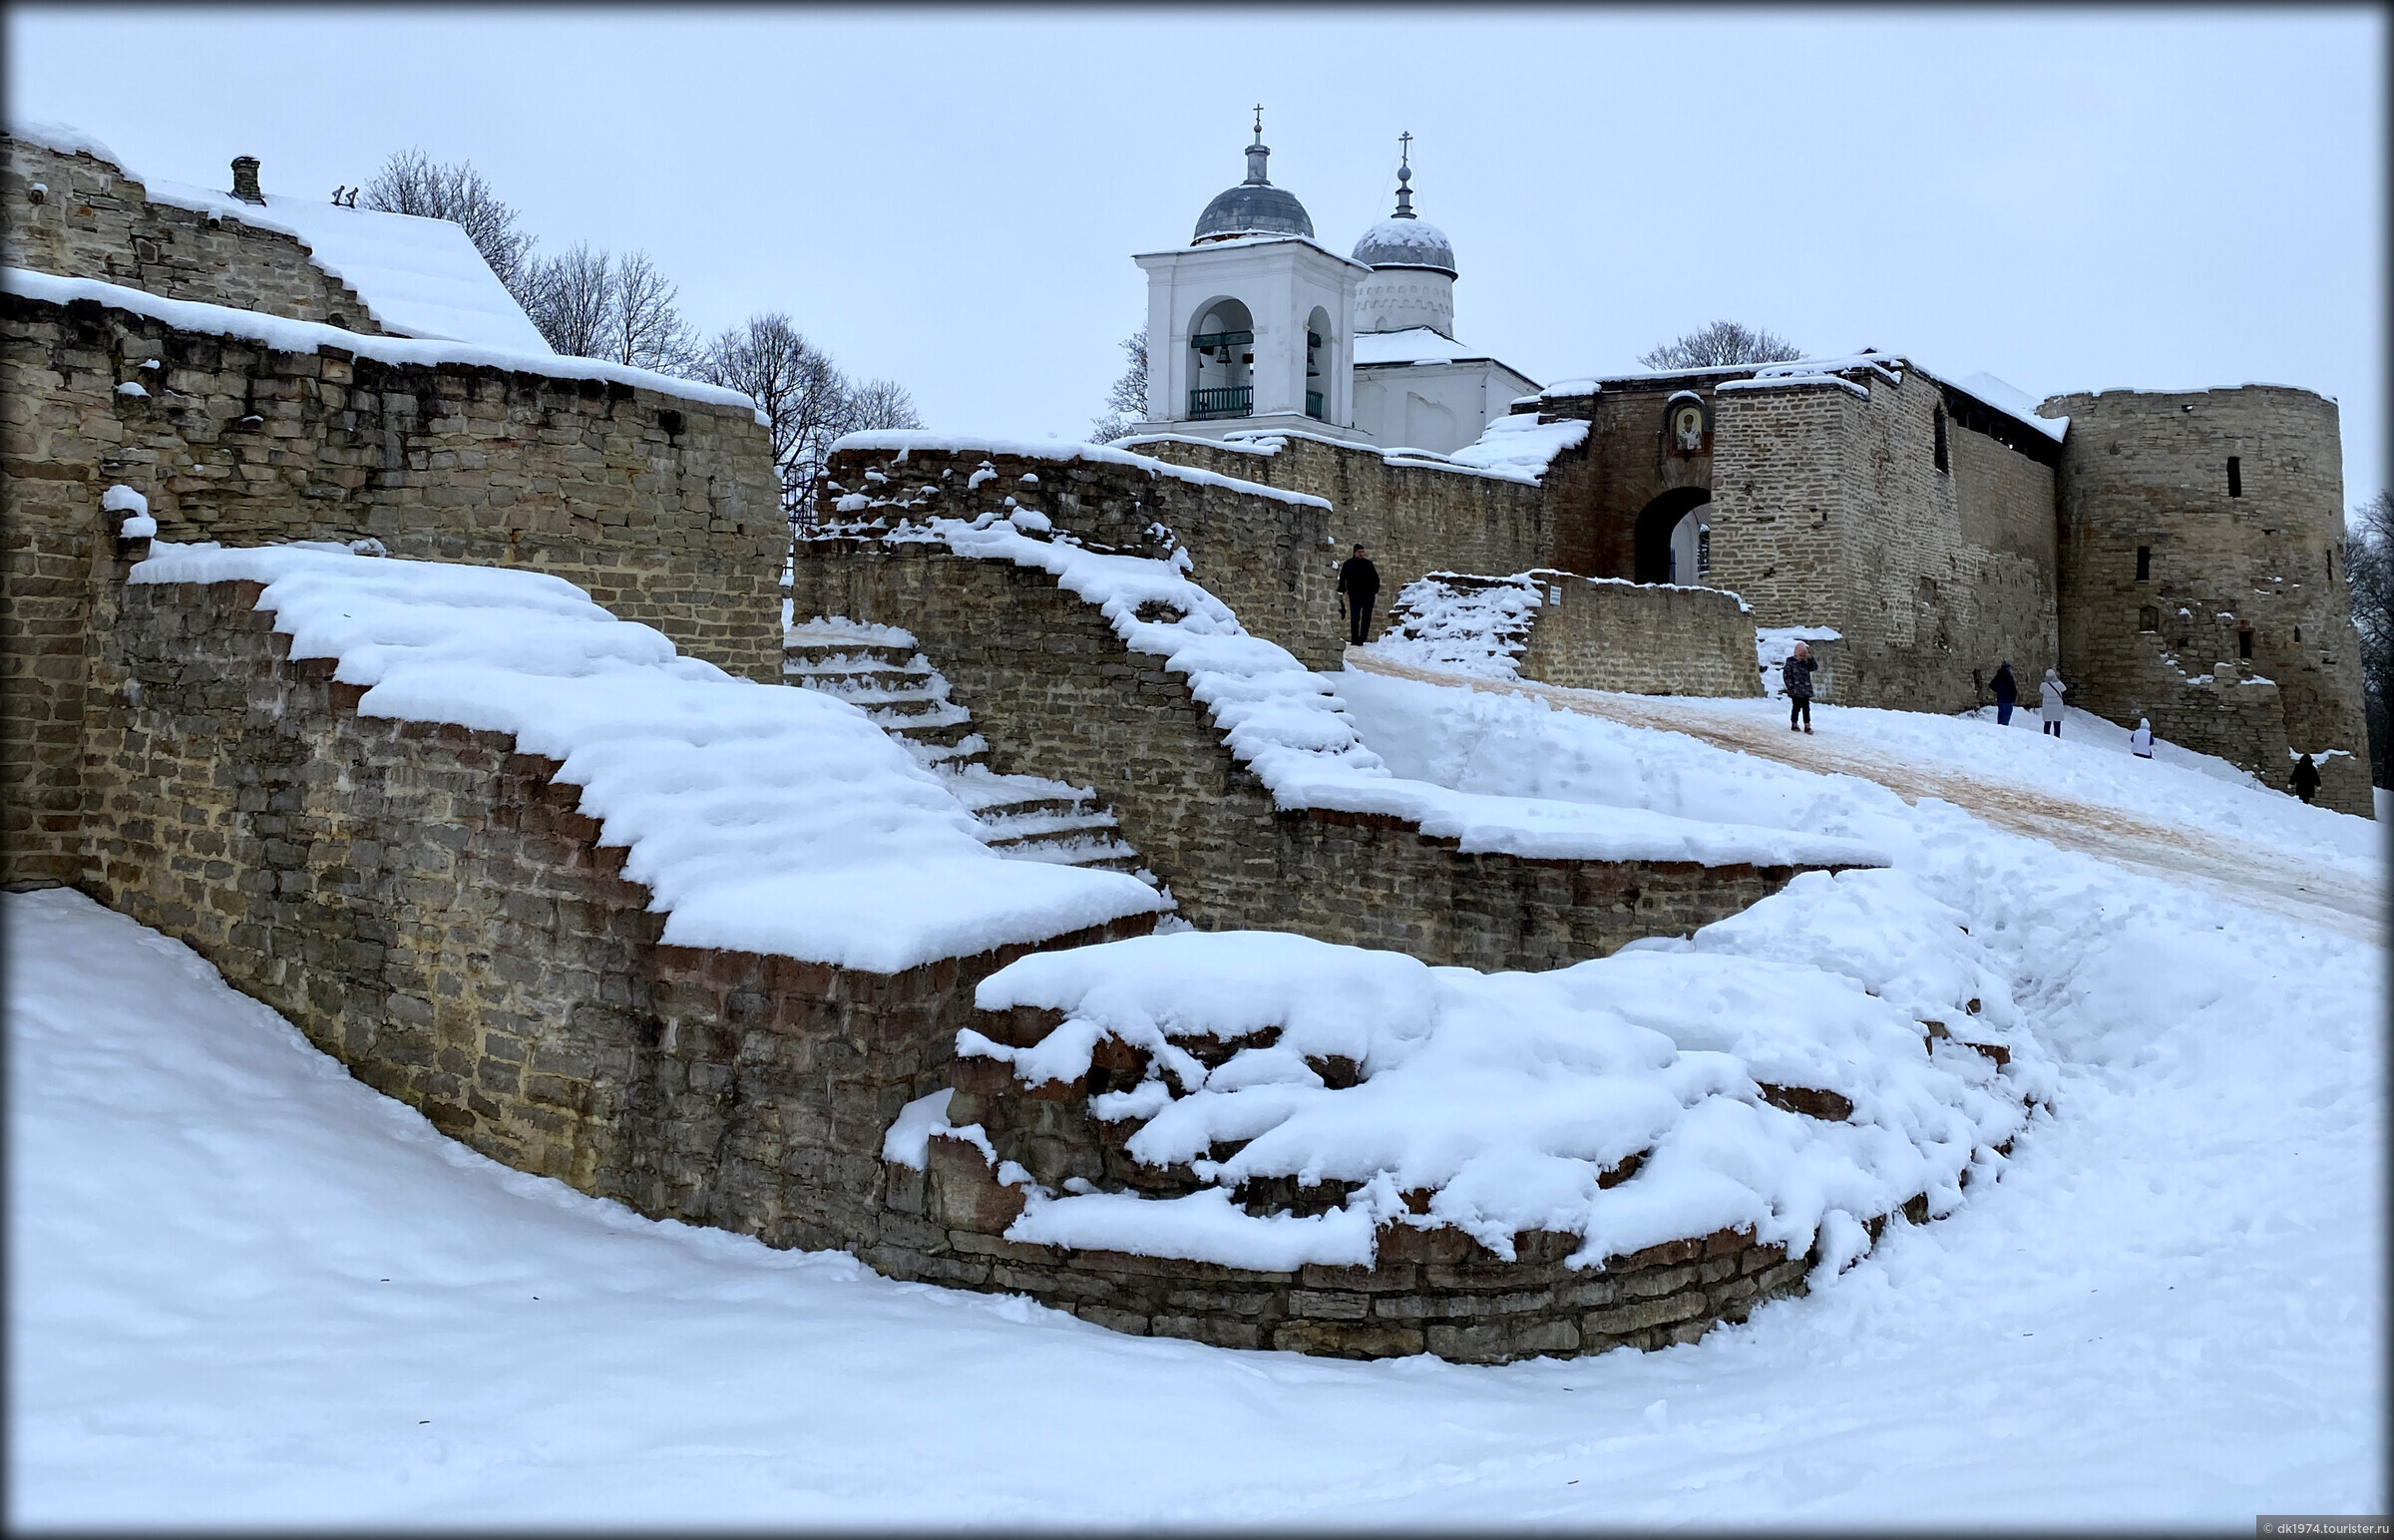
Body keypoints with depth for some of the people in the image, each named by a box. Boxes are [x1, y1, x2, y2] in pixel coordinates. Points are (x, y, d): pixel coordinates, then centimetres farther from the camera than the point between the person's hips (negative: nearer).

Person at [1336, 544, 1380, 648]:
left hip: (1368, 595, 0)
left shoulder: (1368, 563, 6)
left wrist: (1375, 590, -1)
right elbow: (1342, 578, 13)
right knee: (1354, 618, -3)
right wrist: (1342, 591, 3)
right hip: (1354, 596, 0)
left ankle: (1362, 638, 3)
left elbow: (1375, 578, 10)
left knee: (1366, 618, -1)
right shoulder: (1347, 564, 6)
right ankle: (1354, 640, 3)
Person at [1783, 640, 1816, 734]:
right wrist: (1790, 686, -11)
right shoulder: (1790, 662, -5)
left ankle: (1807, 726, 7)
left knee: (1806, 708, 4)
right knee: (1796, 707, 3)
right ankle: (1794, 724, 17)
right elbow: (1786, 675, -6)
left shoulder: (1806, 663, 10)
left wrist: (1810, 658, -13)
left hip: (1806, 690, 4)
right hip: (1796, 691, -4)